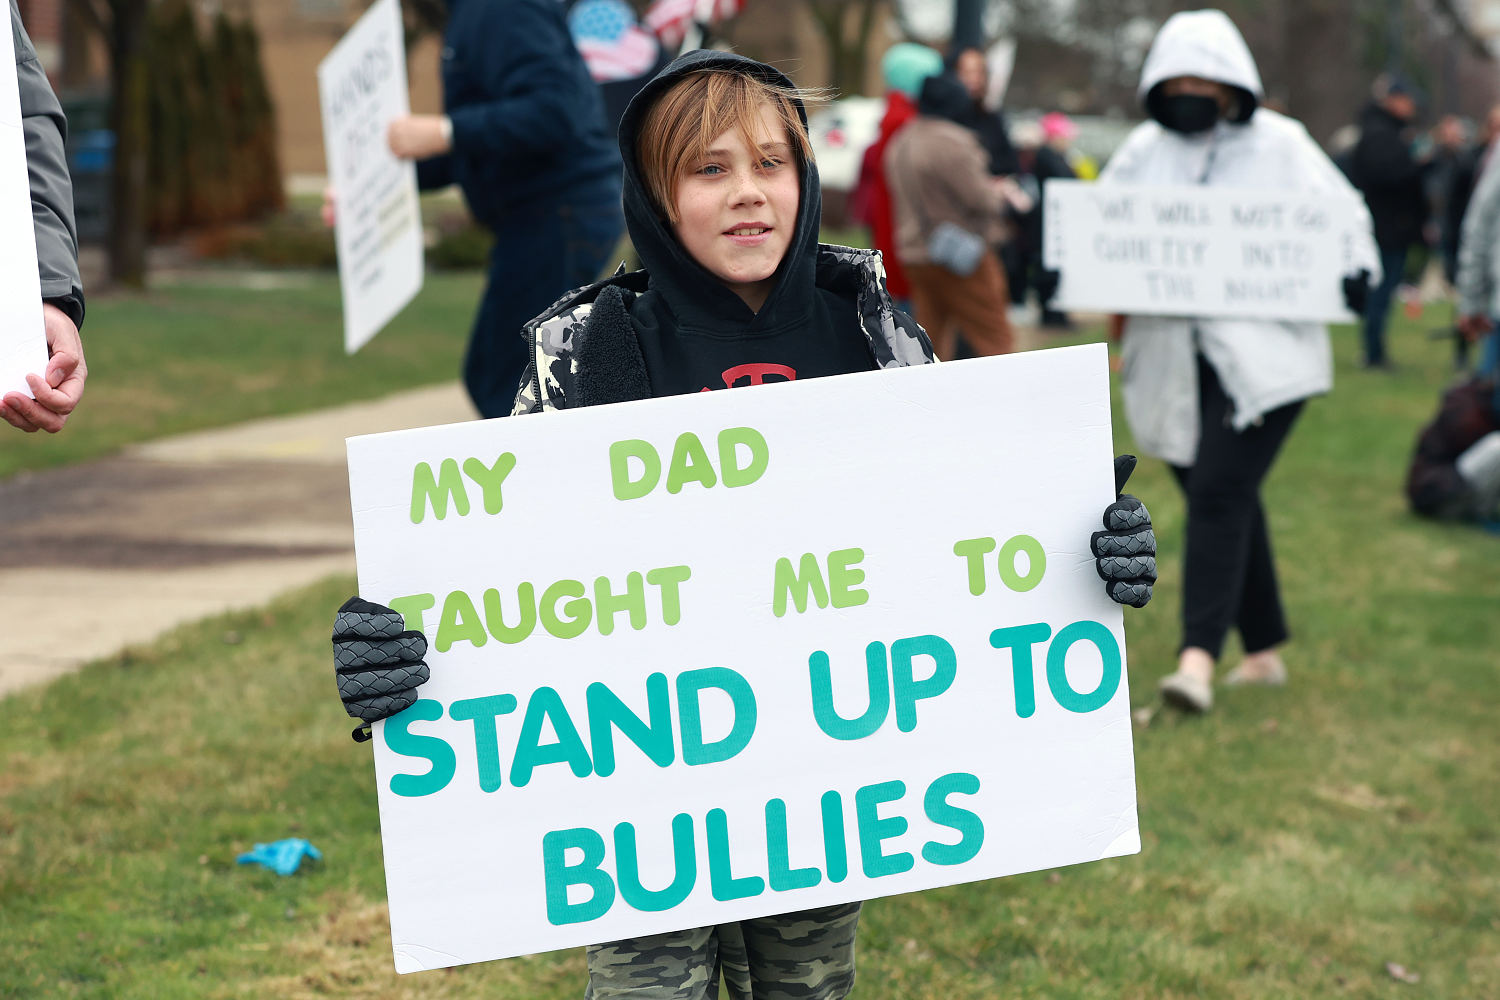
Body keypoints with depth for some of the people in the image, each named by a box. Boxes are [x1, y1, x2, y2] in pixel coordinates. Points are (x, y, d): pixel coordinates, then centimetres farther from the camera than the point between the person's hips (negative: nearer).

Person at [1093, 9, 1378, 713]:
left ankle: (1198, 657, -21)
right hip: (1173, 359, 4)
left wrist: (1353, 267, -15)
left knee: (1219, 495, -16)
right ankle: (1264, 650, 24)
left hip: (1260, 356, -4)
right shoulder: (1144, 151, 10)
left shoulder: (1279, 145, 1)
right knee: (1226, 500, 11)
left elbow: (1341, 215, 4)